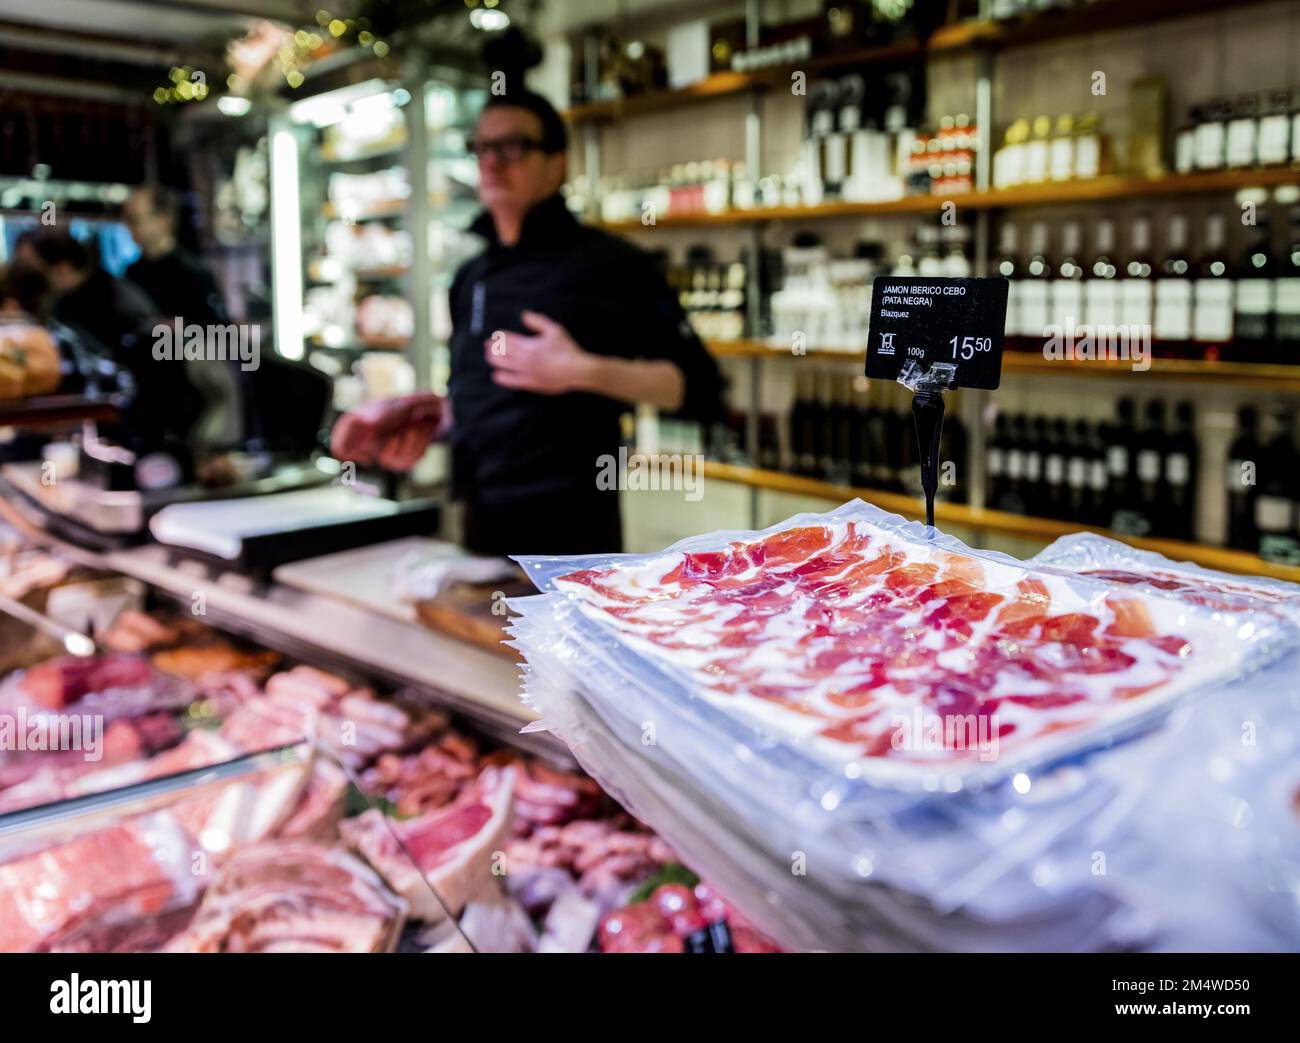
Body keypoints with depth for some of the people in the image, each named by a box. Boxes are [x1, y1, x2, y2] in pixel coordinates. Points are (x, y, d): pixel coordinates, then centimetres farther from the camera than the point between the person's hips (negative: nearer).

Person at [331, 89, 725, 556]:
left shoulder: (608, 263, -7)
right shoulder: (470, 278, 14)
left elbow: (700, 388, -12)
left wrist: (584, 371, -19)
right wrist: (429, 421, 6)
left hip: (568, 528, -6)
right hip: (481, 526, 7)